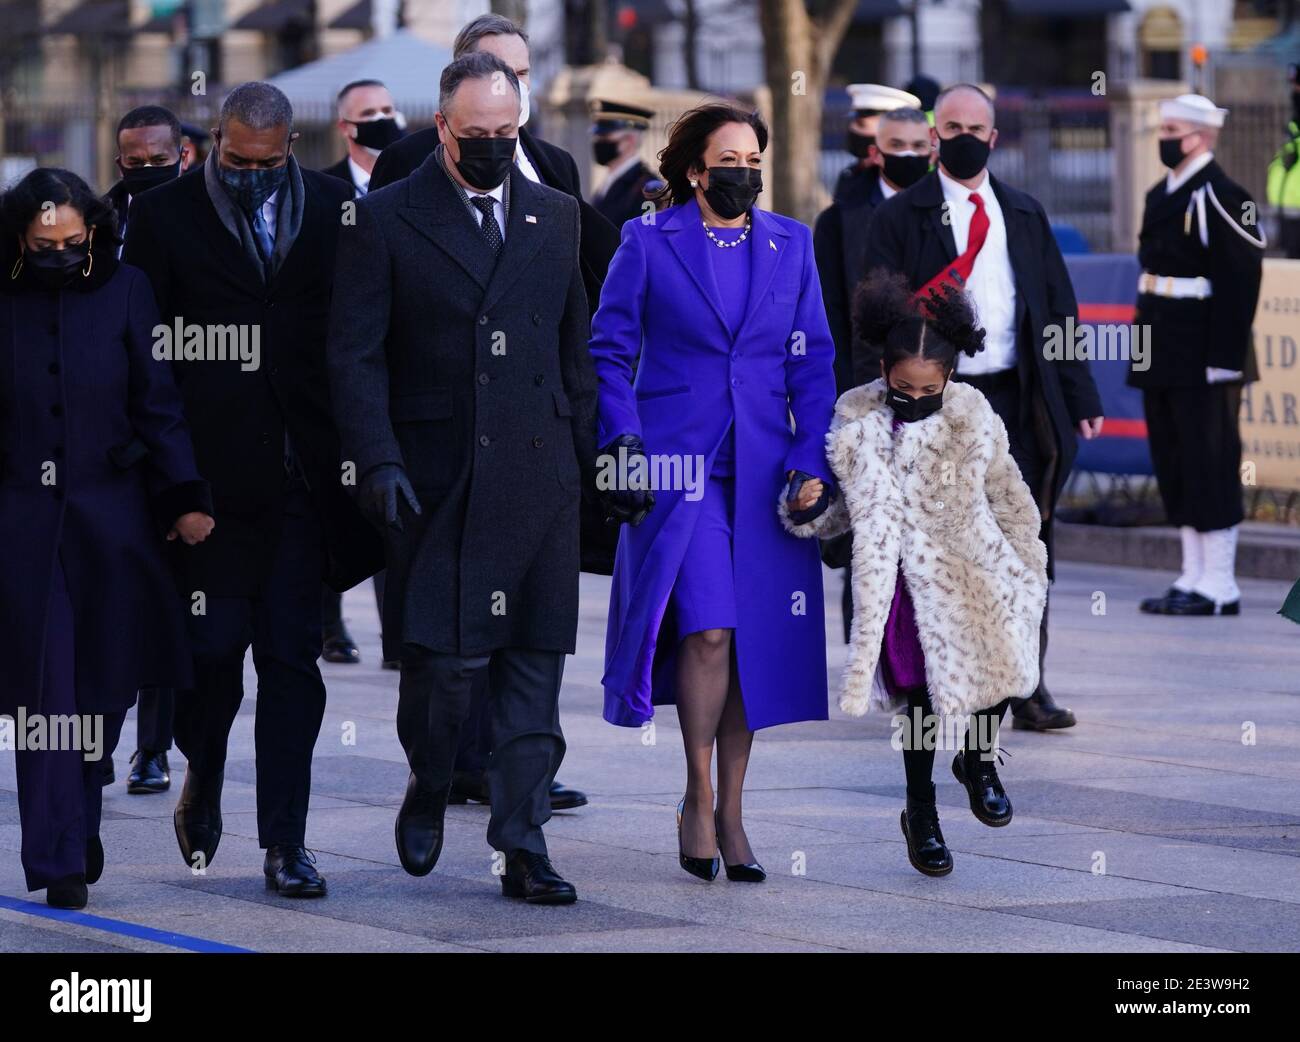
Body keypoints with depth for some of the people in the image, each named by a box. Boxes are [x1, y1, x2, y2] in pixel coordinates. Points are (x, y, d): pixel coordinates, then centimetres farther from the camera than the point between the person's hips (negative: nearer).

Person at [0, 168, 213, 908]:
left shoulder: (125, 292, 2)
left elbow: (158, 402, 2)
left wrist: (185, 495, -7)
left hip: (111, 513, 1)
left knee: (106, 680, 6)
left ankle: (78, 818, 29)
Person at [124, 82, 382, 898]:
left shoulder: (335, 212, 5)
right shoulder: (166, 216, 1)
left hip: (303, 473, 1)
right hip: (212, 475, -1)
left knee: (292, 655, 2)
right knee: (215, 642, -2)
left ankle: (286, 842, 6)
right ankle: (203, 779, 28)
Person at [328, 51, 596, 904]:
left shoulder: (556, 216, 12)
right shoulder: (387, 219, 0)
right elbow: (355, 353, -3)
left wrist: (585, 453, 10)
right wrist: (378, 460, -13)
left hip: (539, 474, 3)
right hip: (436, 474, -3)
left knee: (535, 660, 1)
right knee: (443, 656, -5)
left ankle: (523, 844, 5)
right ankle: (429, 790, 24)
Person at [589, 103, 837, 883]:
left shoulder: (791, 245, 10)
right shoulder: (648, 243, 2)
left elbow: (813, 361, 11)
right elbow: (611, 351, 5)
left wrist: (812, 459, 1)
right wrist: (622, 441, -6)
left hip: (764, 470, 3)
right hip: (677, 461, -3)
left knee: (755, 640, 2)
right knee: (707, 628, -15)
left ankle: (732, 811, 13)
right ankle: (698, 801, -1)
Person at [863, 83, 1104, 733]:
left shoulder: (1025, 215, 15)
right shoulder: (901, 216, 3)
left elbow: (1058, 310, 16)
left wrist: (1078, 398, 10)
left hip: (1018, 402, 3)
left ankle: (1027, 689, 10)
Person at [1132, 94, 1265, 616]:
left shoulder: (1221, 198, -12)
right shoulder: (1162, 196, 15)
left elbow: (1240, 281, -16)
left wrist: (1223, 358, -20)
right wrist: (1146, 349, 17)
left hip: (1202, 357, -9)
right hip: (1164, 356, 9)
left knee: (1209, 465, -6)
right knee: (1173, 464, 11)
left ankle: (1219, 586, -2)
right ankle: (1194, 577, 18)